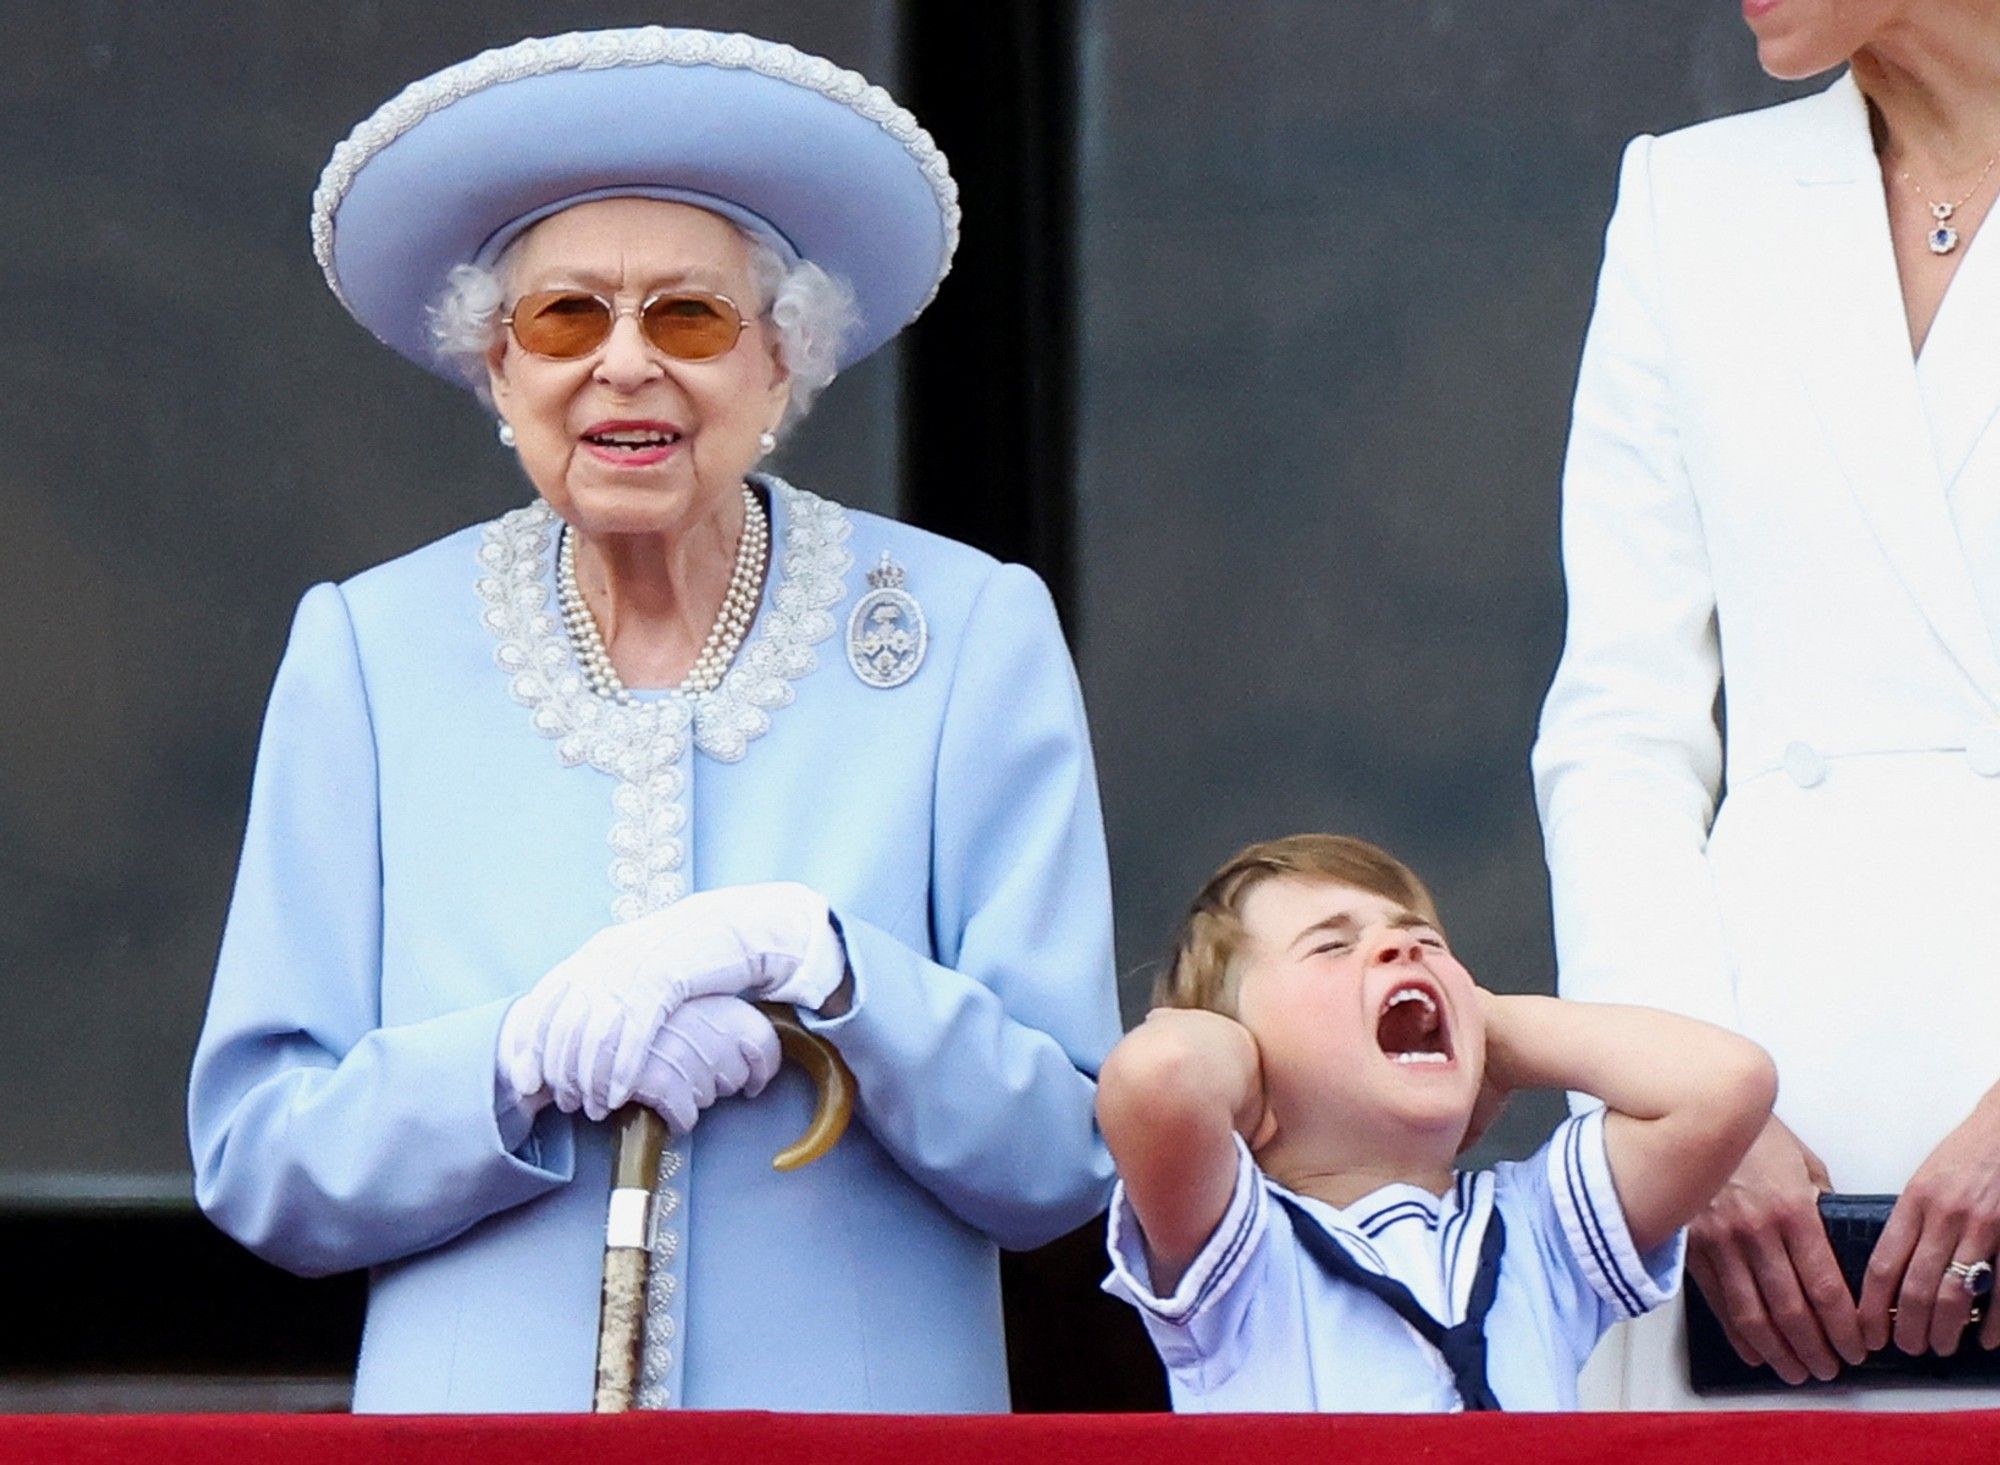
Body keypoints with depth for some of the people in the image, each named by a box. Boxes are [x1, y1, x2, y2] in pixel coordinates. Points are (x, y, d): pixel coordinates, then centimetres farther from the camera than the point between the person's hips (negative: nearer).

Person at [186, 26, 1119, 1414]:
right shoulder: (368, 654, 3)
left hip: (861, 1401, 0)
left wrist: (816, 961, -18)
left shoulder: (973, 635, 0)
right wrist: (531, 1056, -17)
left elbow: (1060, 1157, -3)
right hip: (475, 1400, 1)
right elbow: (255, 1161, -1)